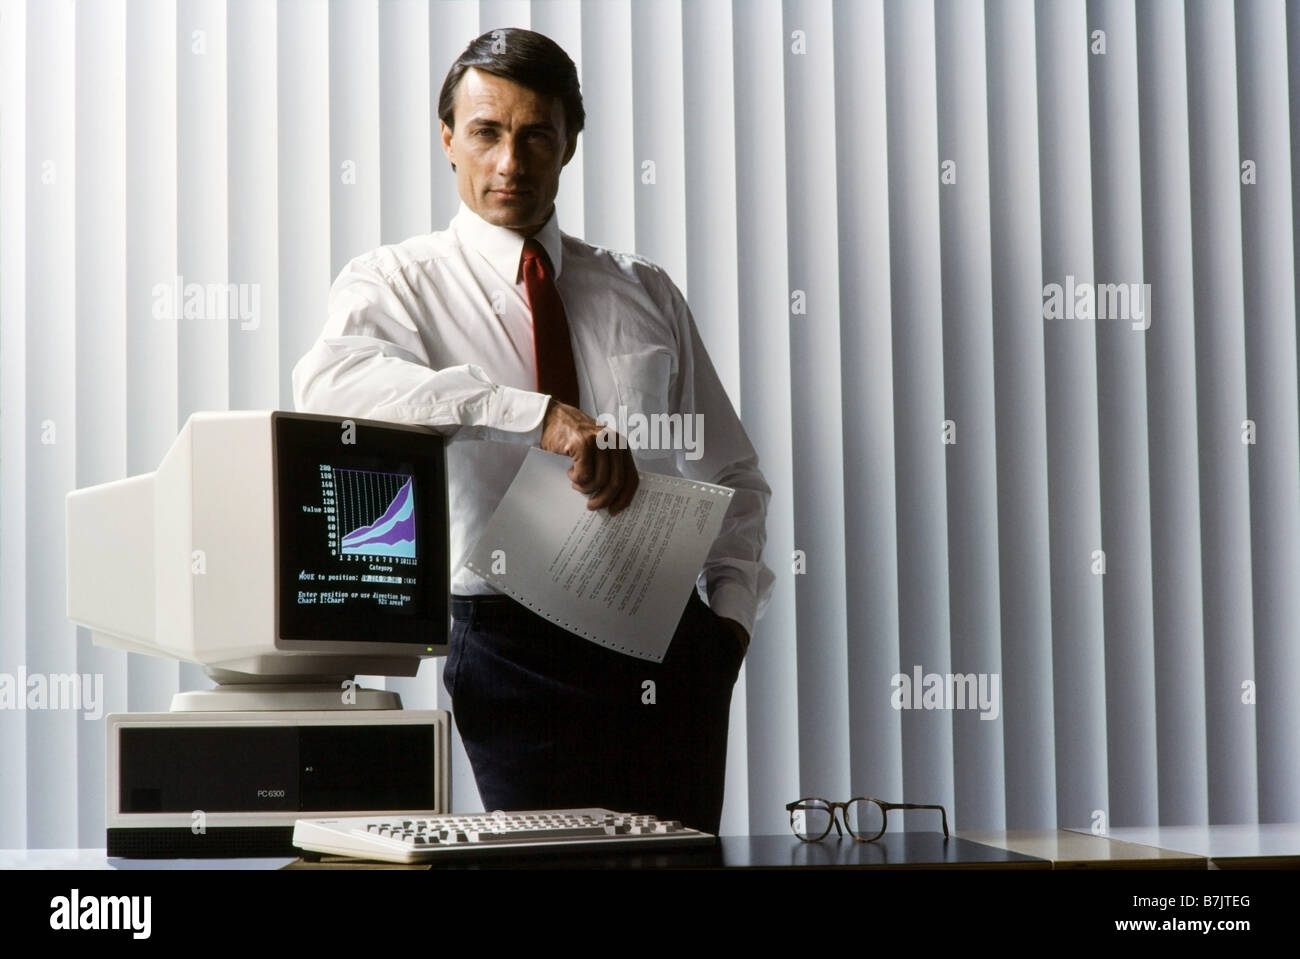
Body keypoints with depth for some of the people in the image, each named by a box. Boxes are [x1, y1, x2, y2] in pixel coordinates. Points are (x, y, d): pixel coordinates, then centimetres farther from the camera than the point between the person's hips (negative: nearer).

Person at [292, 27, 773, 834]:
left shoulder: (646, 294, 15)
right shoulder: (400, 283, 2)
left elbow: (733, 477, 20)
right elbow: (331, 381, -22)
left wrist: (731, 617, 3)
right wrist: (538, 415, -31)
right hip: (518, 647, -3)